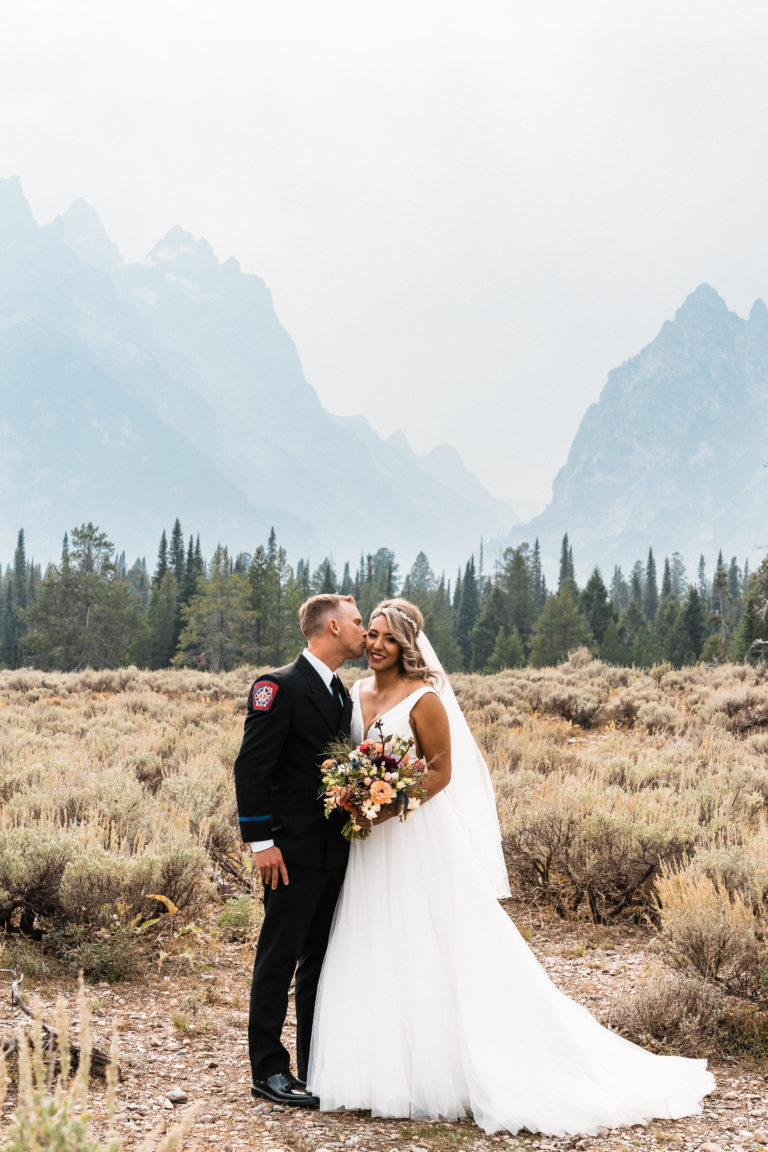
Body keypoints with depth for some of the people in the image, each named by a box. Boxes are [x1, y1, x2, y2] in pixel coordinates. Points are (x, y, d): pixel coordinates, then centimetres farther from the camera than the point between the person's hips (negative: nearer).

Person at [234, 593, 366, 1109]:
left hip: (336, 849, 8)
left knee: (322, 960, 13)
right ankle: (268, 1070, 9)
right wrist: (262, 841, -18)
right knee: (279, 958, 0)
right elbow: (251, 767, -15)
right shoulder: (280, 686, -12)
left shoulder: (342, 693, 14)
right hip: (294, 851, -8)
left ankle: (317, 1066, 22)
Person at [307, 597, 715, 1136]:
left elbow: (441, 772, -13)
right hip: (370, 843, 7)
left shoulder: (423, 698, -13)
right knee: (376, 955, 10)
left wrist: (391, 808, -21)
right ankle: (387, 1066, 20)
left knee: (435, 951, -1)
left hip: (421, 835, -7)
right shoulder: (357, 694, 8)